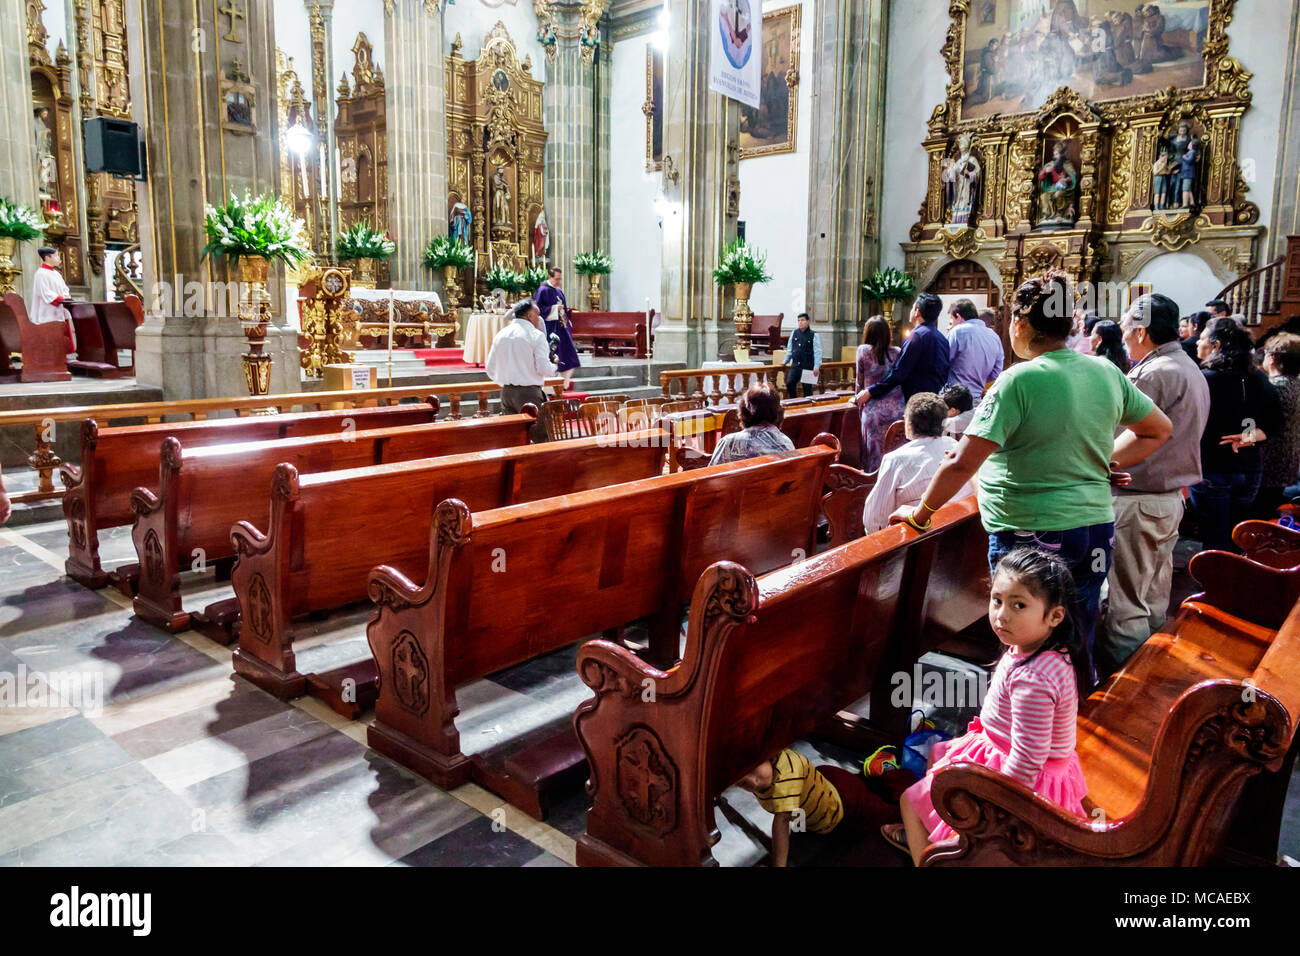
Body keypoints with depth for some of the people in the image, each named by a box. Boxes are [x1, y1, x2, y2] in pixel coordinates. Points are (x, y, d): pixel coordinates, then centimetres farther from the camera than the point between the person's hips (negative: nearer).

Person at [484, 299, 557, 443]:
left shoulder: (500, 335, 10)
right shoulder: (536, 335, -8)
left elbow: (490, 369, 13)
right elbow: (543, 368, -14)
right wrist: (554, 368, 7)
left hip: (506, 393, 6)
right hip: (529, 392, -6)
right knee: (541, 438, 0)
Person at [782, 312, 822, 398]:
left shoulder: (814, 335, -3)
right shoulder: (794, 333, 9)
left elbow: (817, 352, -6)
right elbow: (790, 350, 18)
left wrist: (816, 367, -13)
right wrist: (785, 362, 19)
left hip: (808, 367, -3)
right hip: (795, 365, 3)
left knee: (807, 388, 1)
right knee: (789, 384, -12)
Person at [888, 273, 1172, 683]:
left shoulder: (1020, 381, -17)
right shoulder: (1107, 373, 3)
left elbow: (962, 464, -20)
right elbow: (1159, 429, 18)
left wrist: (919, 514, -9)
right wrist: (1107, 462, 15)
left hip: (1030, 534, -6)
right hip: (1096, 525, 7)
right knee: (1077, 648, 18)